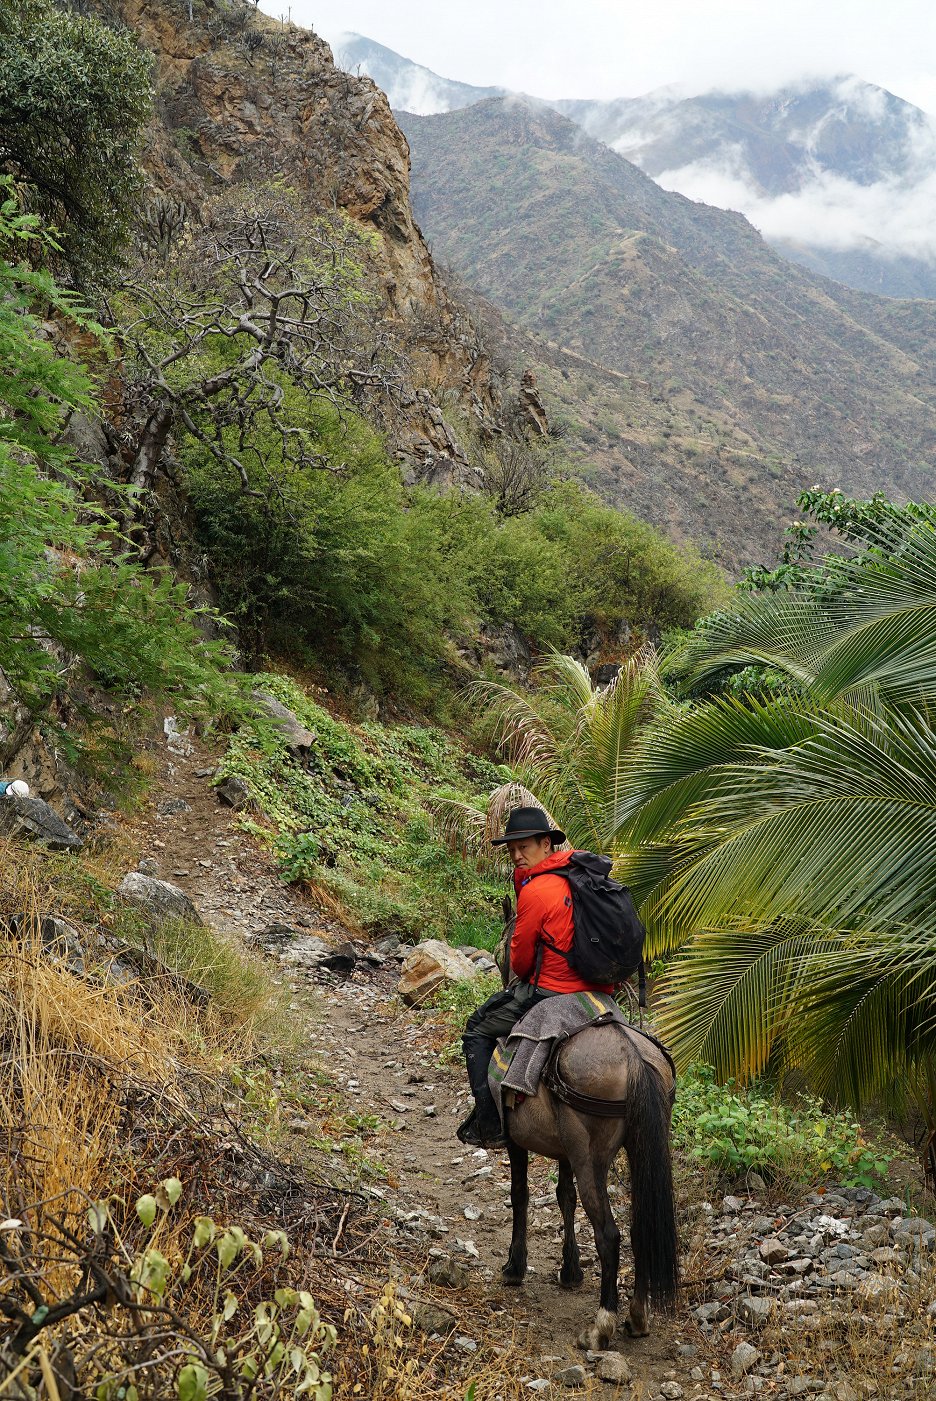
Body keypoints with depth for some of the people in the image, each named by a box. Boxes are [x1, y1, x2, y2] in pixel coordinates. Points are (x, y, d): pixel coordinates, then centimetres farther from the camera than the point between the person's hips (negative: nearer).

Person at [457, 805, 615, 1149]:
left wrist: (521, 977, 15)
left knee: (478, 1030, 10)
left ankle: (489, 1126, 5)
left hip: (552, 992, -8)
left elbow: (520, 960, -8)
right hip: (599, 990, 8)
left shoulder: (535, 891, -16)